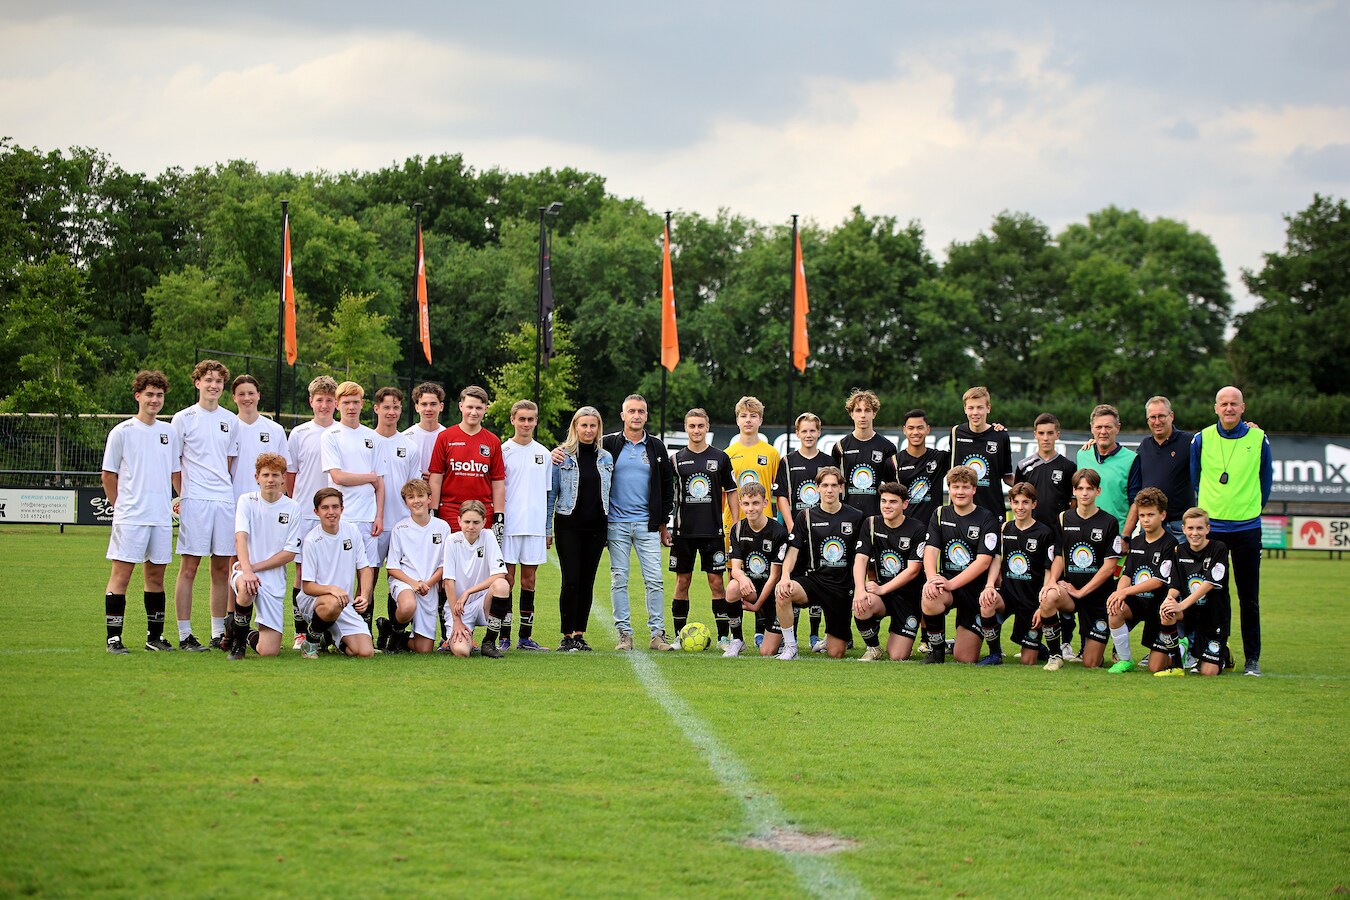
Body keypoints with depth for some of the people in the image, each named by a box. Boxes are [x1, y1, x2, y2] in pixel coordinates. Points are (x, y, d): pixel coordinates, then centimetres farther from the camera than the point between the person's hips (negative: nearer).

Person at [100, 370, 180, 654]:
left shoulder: (170, 432, 12)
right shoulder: (122, 432, -2)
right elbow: (109, 475, 2)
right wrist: (120, 505, 3)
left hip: (162, 517, 5)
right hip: (130, 517, -5)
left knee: (155, 575, 9)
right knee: (121, 574, -6)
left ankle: (155, 636, 16)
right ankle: (113, 638, -5)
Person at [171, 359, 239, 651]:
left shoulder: (231, 421, 13)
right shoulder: (183, 418, 1)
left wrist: (224, 488, 12)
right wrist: (183, 495, -1)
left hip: (225, 500, 4)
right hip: (194, 501, -4)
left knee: (222, 568, 6)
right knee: (189, 568, -4)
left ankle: (218, 634, 13)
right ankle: (185, 635, -2)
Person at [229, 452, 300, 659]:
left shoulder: (291, 508, 1)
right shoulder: (247, 501, 0)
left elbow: (290, 553, -1)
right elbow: (241, 537, -14)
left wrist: (256, 566, -12)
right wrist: (247, 571, -32)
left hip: (274, 580, 1)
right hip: (245, 570, -1)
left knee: (268, 651, -11)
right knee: (246, 589, -42)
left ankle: (251, 637, 30)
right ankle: (238, 642, -12)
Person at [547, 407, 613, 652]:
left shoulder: (606, 458, 11)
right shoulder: (562, 456, -1)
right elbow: (550, 494, 1)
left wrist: (609, 531, 13)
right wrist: (546, 529, -3)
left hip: (596, 528, 4)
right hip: (569, 526, -4)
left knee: (587, 581, 4)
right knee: (571, 580, -10)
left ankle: (579, 635, 11)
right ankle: (567, 637, -3)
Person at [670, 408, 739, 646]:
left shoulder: (720, 458, 4)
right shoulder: (677, 459, 5)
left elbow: (731, 492, 8)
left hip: (713, 531, -1)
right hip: (683, 531, 1)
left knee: (716, 582, -2)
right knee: (682, 582, 4)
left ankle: (723, 636, 2)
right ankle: (678, 635, 11)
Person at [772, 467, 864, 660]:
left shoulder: (855, 518, 3)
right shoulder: (806, 517, 4)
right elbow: (793, 551, -3)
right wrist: (785, 577, -22)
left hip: (842, 587, 0)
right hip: (813, 580, 0)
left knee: (836, 654, -2)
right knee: (782, 592, -36)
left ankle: (844, 634, 37)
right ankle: (790, 646, -19)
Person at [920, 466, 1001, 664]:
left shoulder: (986, 520, -6)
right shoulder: (940, 515, 6)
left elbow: (983, 561, -14)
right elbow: (931, 551, -4)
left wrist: (952, 583, -25)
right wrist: (932, 578, -26)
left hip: (975, 589, -2)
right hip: (947, 582, 2)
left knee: (965, 659, -8)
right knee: (930, 597, -37)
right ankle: (936, 650, -12)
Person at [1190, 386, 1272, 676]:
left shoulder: (1258, 439, 0)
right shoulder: (1202, 440, 1)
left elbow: (1266, 480, 12)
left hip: (1247, 528, 0)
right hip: (1211, 526, 0)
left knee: (1249, 598, 3)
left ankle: (1252, 658, 9)